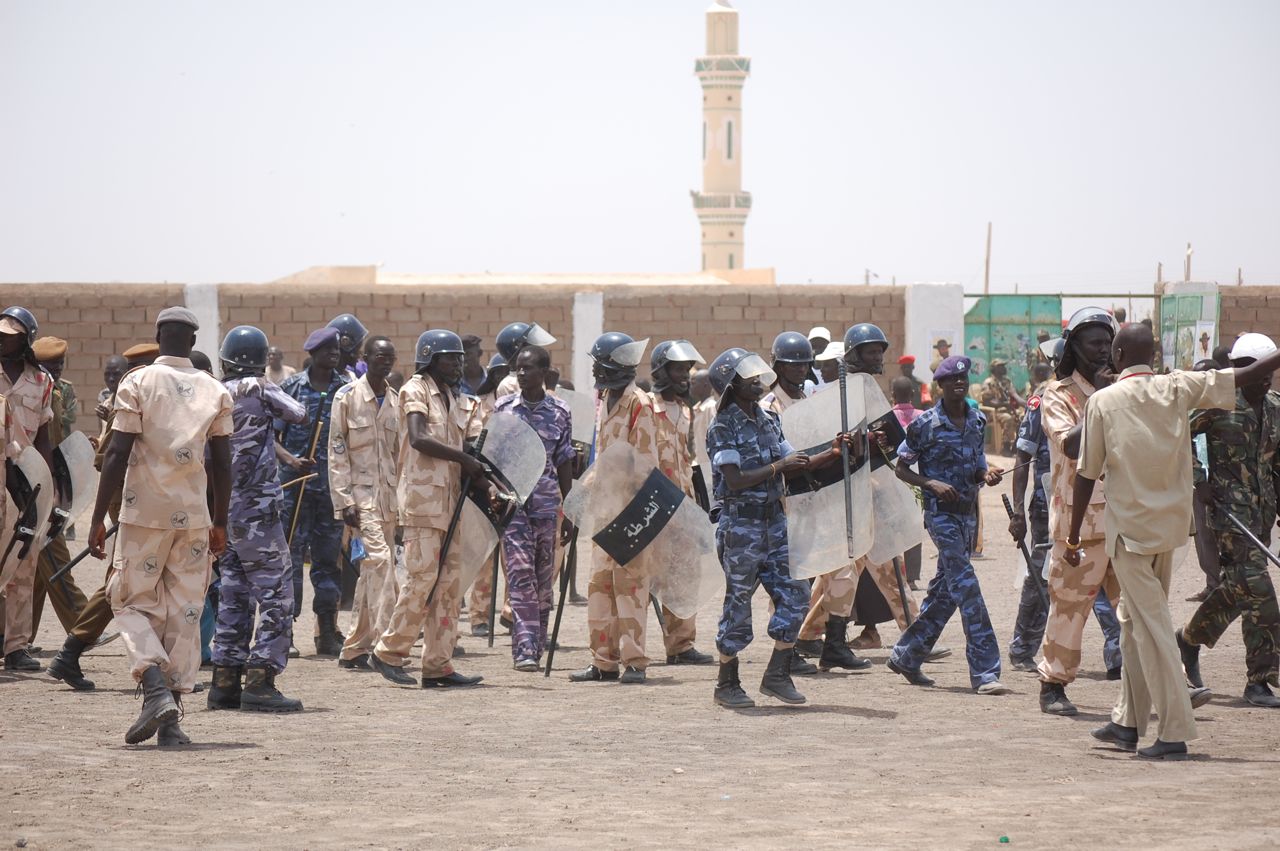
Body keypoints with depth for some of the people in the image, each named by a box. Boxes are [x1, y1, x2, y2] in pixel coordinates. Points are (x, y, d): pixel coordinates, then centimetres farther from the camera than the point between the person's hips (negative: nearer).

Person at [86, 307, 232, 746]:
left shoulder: (137, 383, -4)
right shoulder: (215, 390, 5)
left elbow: (117, 454, -9)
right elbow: (222, 463, 7)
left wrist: (98, 518, -4)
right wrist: (220, 523, 16)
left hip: (145, 512, -3)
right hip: (194, 514, 3)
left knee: (131, 600, 7)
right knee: (184, 612, 6)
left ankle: (156, 689, -16)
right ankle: (170, 721, 3)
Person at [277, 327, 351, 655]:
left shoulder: (348, 389, 7)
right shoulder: (291, 387, 3)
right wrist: (290, 459, -14)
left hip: (334, 485, 2)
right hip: (295, 484, -2)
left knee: (328, 558, 6)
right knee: (291, 556, -3)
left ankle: (327, 633, 11)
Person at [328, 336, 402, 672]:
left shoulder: (397, 402, 15)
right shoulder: (347, 396, -1)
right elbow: (337, 452, -4)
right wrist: (345, 501, -11)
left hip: (389, 495, 6)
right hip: (360, 492, -6)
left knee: (371, 570, 8)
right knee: (379, 558, -20)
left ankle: (354, 650, 14)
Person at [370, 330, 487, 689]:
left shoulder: (458, 401, 19)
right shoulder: (416, 390, -3)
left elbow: (468, 447, 13)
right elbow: (419, 439, -17)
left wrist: (478, 478, -8)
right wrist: (465, 458, -15)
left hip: (451, 498, 8)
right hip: (422, 496, -8)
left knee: (449, 582, 5)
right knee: (422, 577, -11)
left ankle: (438, 665, 7)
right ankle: (388, 652, -1)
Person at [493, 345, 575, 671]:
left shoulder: (560, 411, 5)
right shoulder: (503, 408, 4)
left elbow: (564, 463, 9)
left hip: (547, 503, 1)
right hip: (511, 501, -1)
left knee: (544, 579, 5)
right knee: (520, 574, -12)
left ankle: (537, 646, 14)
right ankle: (525, 648, -17)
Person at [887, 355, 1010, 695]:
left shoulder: (977, 421, 9)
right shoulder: (925, 424, -9)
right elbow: (901, 468, -4)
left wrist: (986, 474, -4)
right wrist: (932, 484, -19)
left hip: (967, 512, 7)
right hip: (940, 513, -7)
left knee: (945, 590, 13)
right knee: (966, 587, -14)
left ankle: (906, 655, 27)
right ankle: (985, 672, -16)